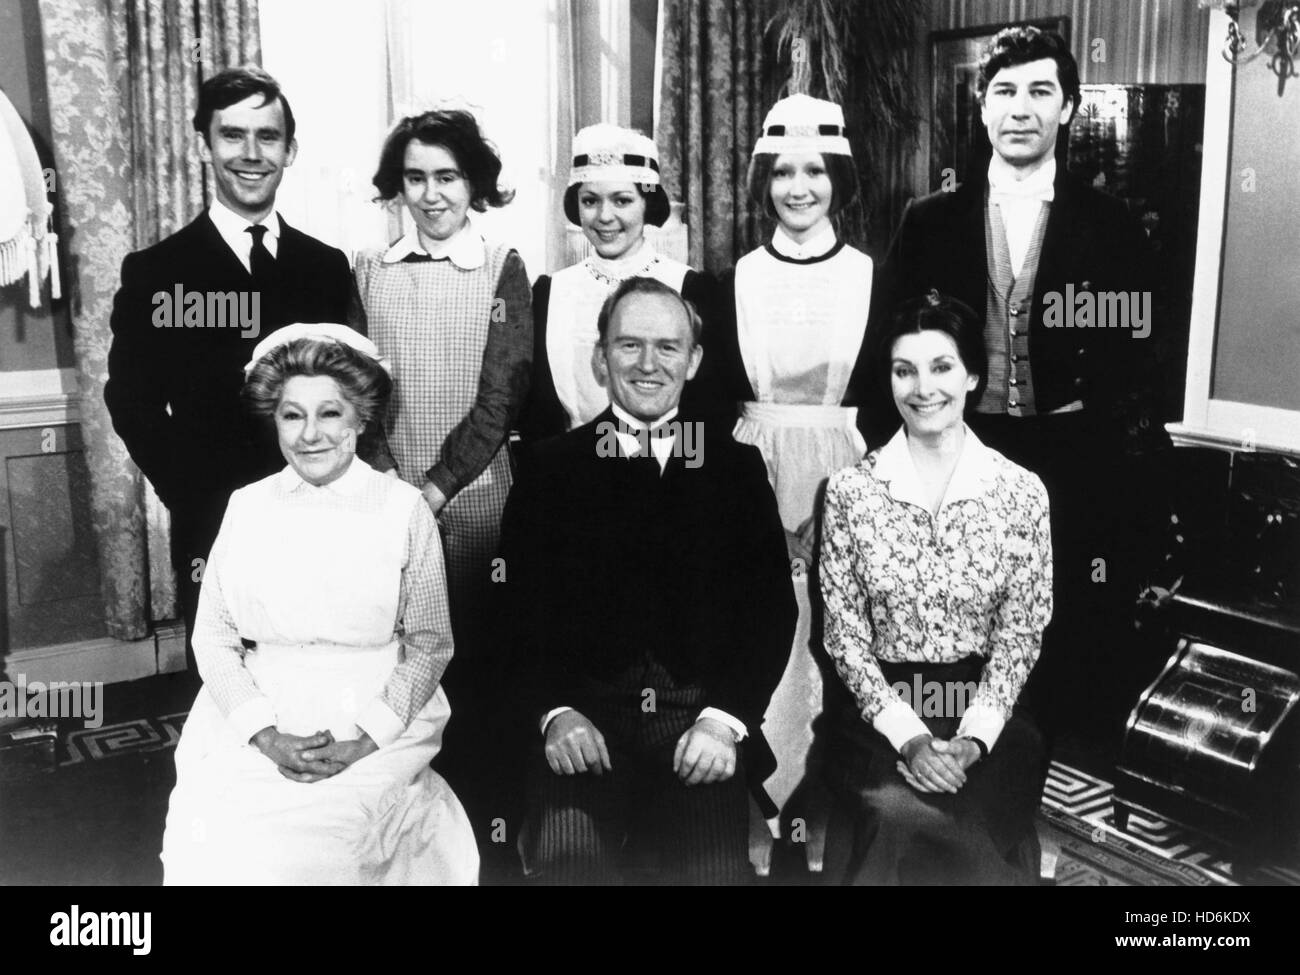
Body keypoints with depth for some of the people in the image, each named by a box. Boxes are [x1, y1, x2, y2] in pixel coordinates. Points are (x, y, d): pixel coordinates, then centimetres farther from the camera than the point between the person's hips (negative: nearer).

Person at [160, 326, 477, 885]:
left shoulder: (404, 509, -1)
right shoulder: (246, 507, 5)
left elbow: (430, 645, 1)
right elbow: (213, 637, 4)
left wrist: (365, 739, -11)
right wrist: (267, 736, -10)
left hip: (380, 721, -2)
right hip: (260, 718, 2)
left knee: (322, 841, -24)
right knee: (214, 834, -19)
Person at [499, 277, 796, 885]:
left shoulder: (737, 466, 11)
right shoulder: (548, 467, 11)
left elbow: (771, 607, 5)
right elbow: (520, 609, 5)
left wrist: (726, 719, -9)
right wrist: (555, 713, -11)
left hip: (702, 726, 1)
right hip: (582, 726, 0)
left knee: (713, 865, -20)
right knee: (567, 858, -24)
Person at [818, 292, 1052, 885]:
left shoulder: (1021, 493, 2)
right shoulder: (850, 491, 1)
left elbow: (1020, 634, 1)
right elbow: (844, 634, -1)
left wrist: (972, 739, -13)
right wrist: (909, 736, -13)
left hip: (988, 709, 1)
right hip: (877, 708, 0)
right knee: (900, 819, -29)